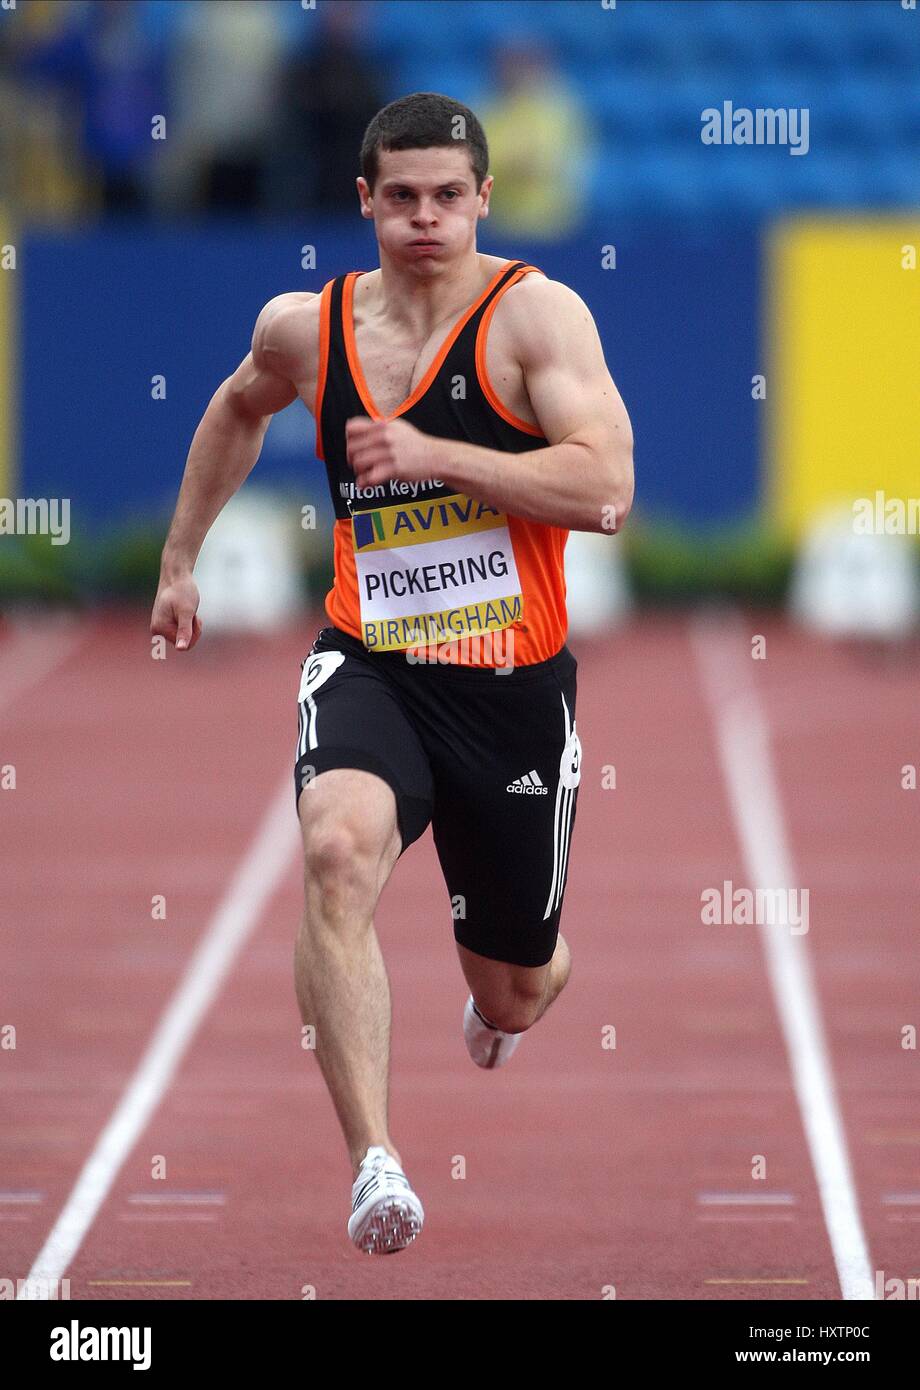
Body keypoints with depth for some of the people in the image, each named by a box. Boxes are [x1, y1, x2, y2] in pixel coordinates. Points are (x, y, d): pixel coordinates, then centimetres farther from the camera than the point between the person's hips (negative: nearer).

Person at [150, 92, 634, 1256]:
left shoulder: (536, 314, -9)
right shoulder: (305, 328, 4)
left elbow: (604, 488, -21)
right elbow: (239, 409, 28)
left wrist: (433, 457, -24)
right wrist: (181, 559, 30)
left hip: (516, 685, -1)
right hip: (370, 667, 1)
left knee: (516, 992, 14)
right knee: (339, 851, -34)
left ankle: (505, 991, 56)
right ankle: (373, 1163, -38)